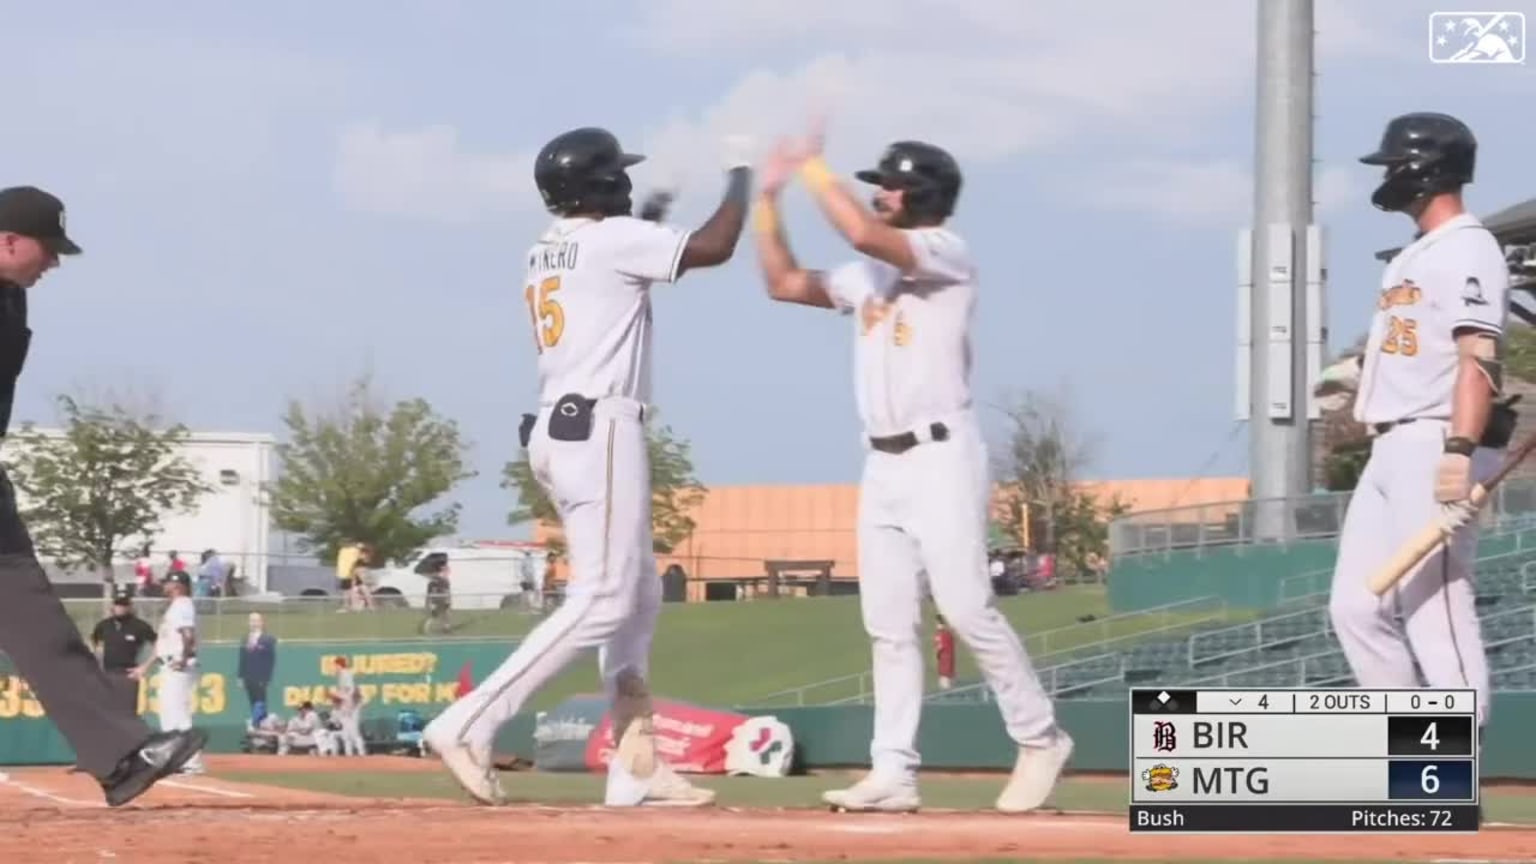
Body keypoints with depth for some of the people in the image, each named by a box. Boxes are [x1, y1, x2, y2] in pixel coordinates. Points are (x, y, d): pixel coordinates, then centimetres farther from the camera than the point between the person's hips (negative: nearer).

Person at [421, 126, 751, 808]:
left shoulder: (545, 252, 16)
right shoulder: (613, 239, -8)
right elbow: (714, 247, -9)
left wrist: (652, 220, 31)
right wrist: (740, 176, 6)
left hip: (557, 432, 10)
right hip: (599, 428, -10)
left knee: (639, 594, 13)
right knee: (601, 599, -13)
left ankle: (635, 766, 10)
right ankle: (470, 724, -21)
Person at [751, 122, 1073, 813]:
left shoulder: (947, 253, -8)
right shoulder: (870, 273, 17)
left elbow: (862, 234, -23)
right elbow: (784, 283, 20)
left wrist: (814, 169, -13)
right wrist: (768, 197, 13)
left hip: (941, 456, -8)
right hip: (882, 464, 8)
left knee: (966, 607, -12)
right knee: (889, 624, 4)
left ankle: (1039, 740, 2)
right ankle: (893, 773, 4)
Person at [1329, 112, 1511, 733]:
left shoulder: (1465, 250, -10)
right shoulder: (1413, 257, 21)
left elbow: (1479, 357, -21)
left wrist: (1459, 451, -30)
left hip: (1436, 447, -11)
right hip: (1391, 450, 11)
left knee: (1435, 607, -13)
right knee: (1356, 607, 9)